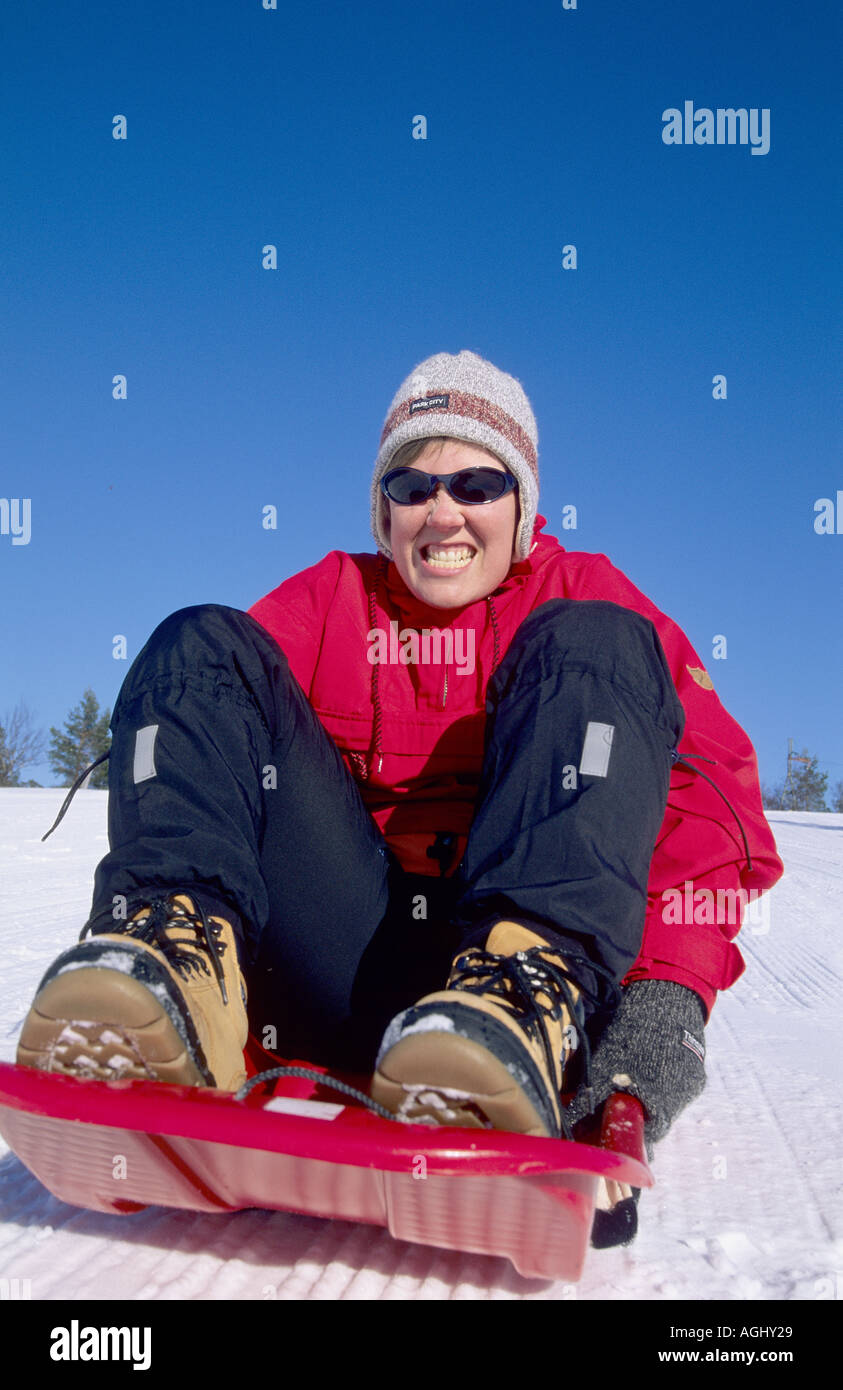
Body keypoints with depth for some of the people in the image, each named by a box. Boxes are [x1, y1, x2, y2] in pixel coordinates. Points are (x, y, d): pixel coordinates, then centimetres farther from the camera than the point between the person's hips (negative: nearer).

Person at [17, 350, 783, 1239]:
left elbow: (707, 786, -1)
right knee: (202, 648, -5)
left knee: (590, 648, -17)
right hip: (336, 981, 2)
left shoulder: (587, 597, 14)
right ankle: (178, 971, -29)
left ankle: (527, 996, -37)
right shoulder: (324, 600, 21)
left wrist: (669, 997, -18)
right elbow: (199, 737, 7)